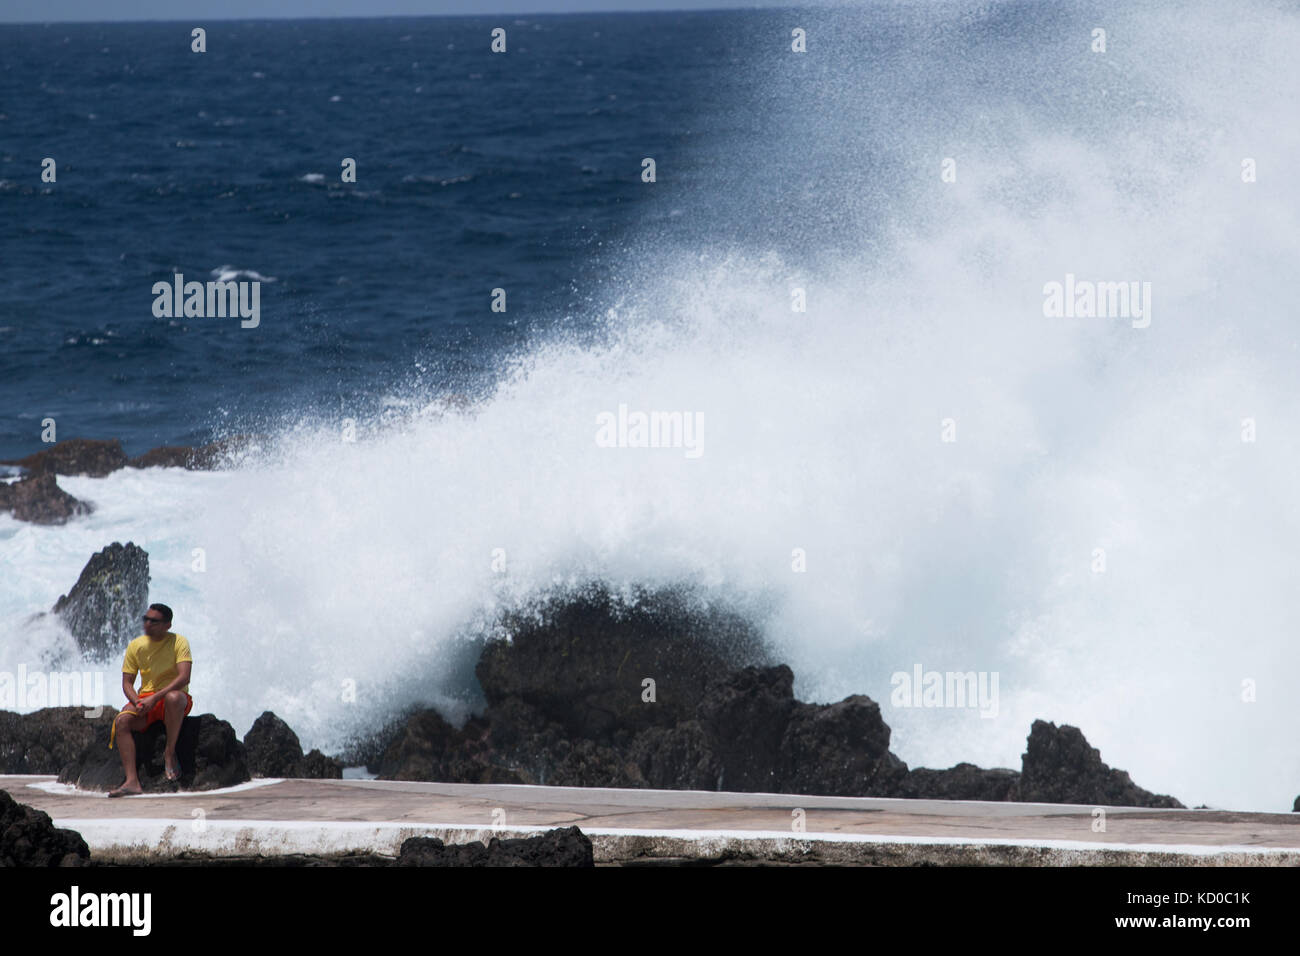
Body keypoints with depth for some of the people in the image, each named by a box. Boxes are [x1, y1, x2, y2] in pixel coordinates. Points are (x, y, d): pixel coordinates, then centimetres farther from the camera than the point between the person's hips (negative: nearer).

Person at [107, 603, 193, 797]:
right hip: (145, 699, 4)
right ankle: (132, 781, -33)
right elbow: (127, 683, 5)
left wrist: (155, 698, -28)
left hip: (176, 695, -4)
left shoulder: (178, 642, -7)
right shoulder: (136, 646, 5)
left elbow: (184, 677, -19)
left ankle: (170, 752, -19)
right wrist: (137, 702, -16)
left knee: (173, 698, -40)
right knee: (122, 721, -26)